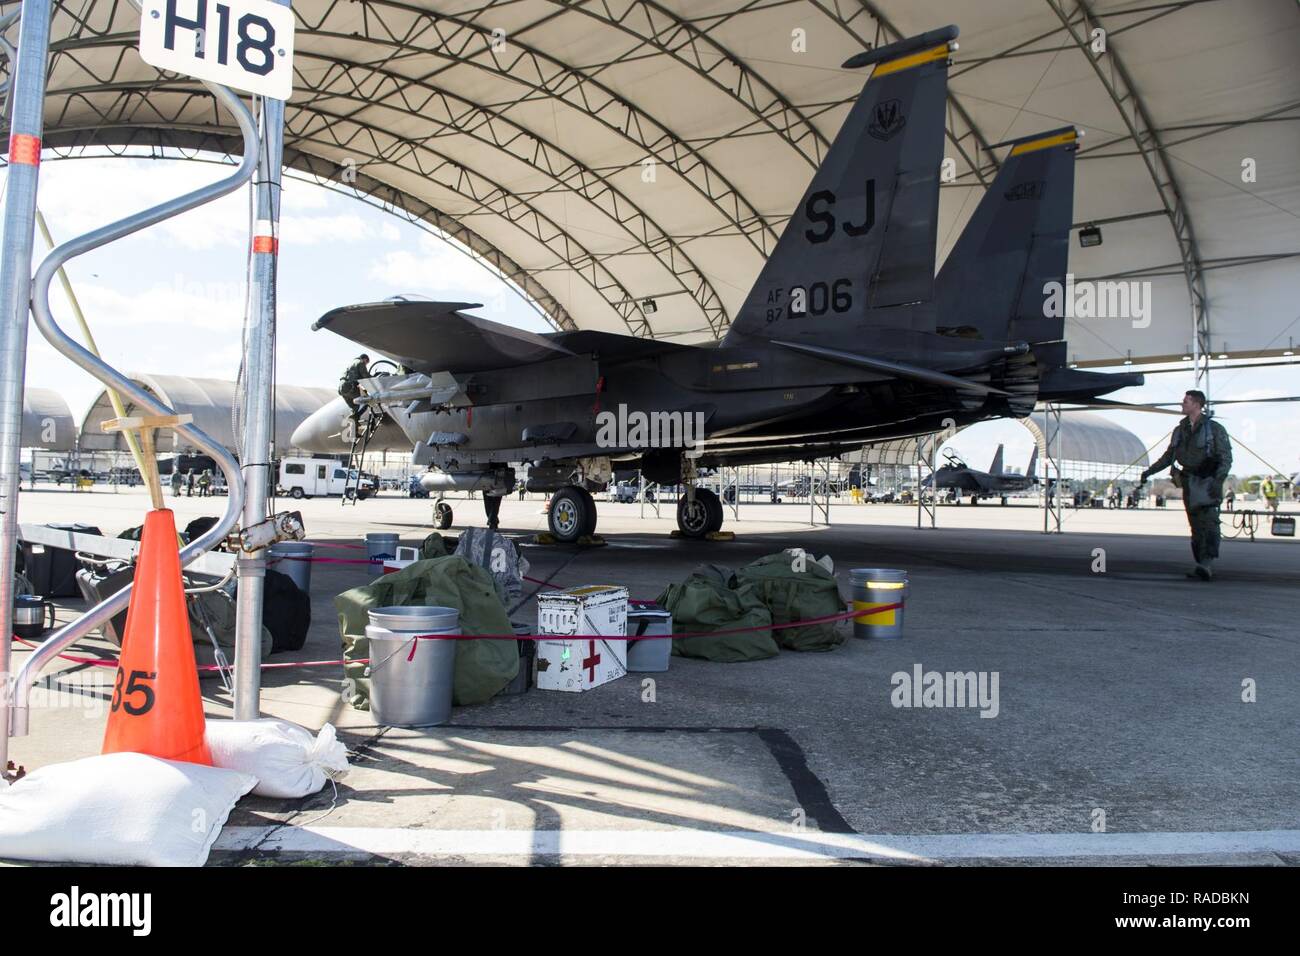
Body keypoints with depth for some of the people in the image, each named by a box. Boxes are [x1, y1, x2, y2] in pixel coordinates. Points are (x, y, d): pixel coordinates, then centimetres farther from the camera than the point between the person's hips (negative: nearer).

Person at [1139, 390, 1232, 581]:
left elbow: (1226, 458, -7)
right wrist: (1149, 471, 17)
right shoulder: (1180, 430, 14)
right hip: (1189, 482, 6)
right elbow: (1169, 456, 23)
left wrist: (1218, 480, -20)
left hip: (1208, 482, -6)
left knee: (1209, 523, -18)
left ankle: (1207, 563, -28)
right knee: (1196, 526, 5)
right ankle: (1203, 566, 10)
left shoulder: (1215, 429, -3)